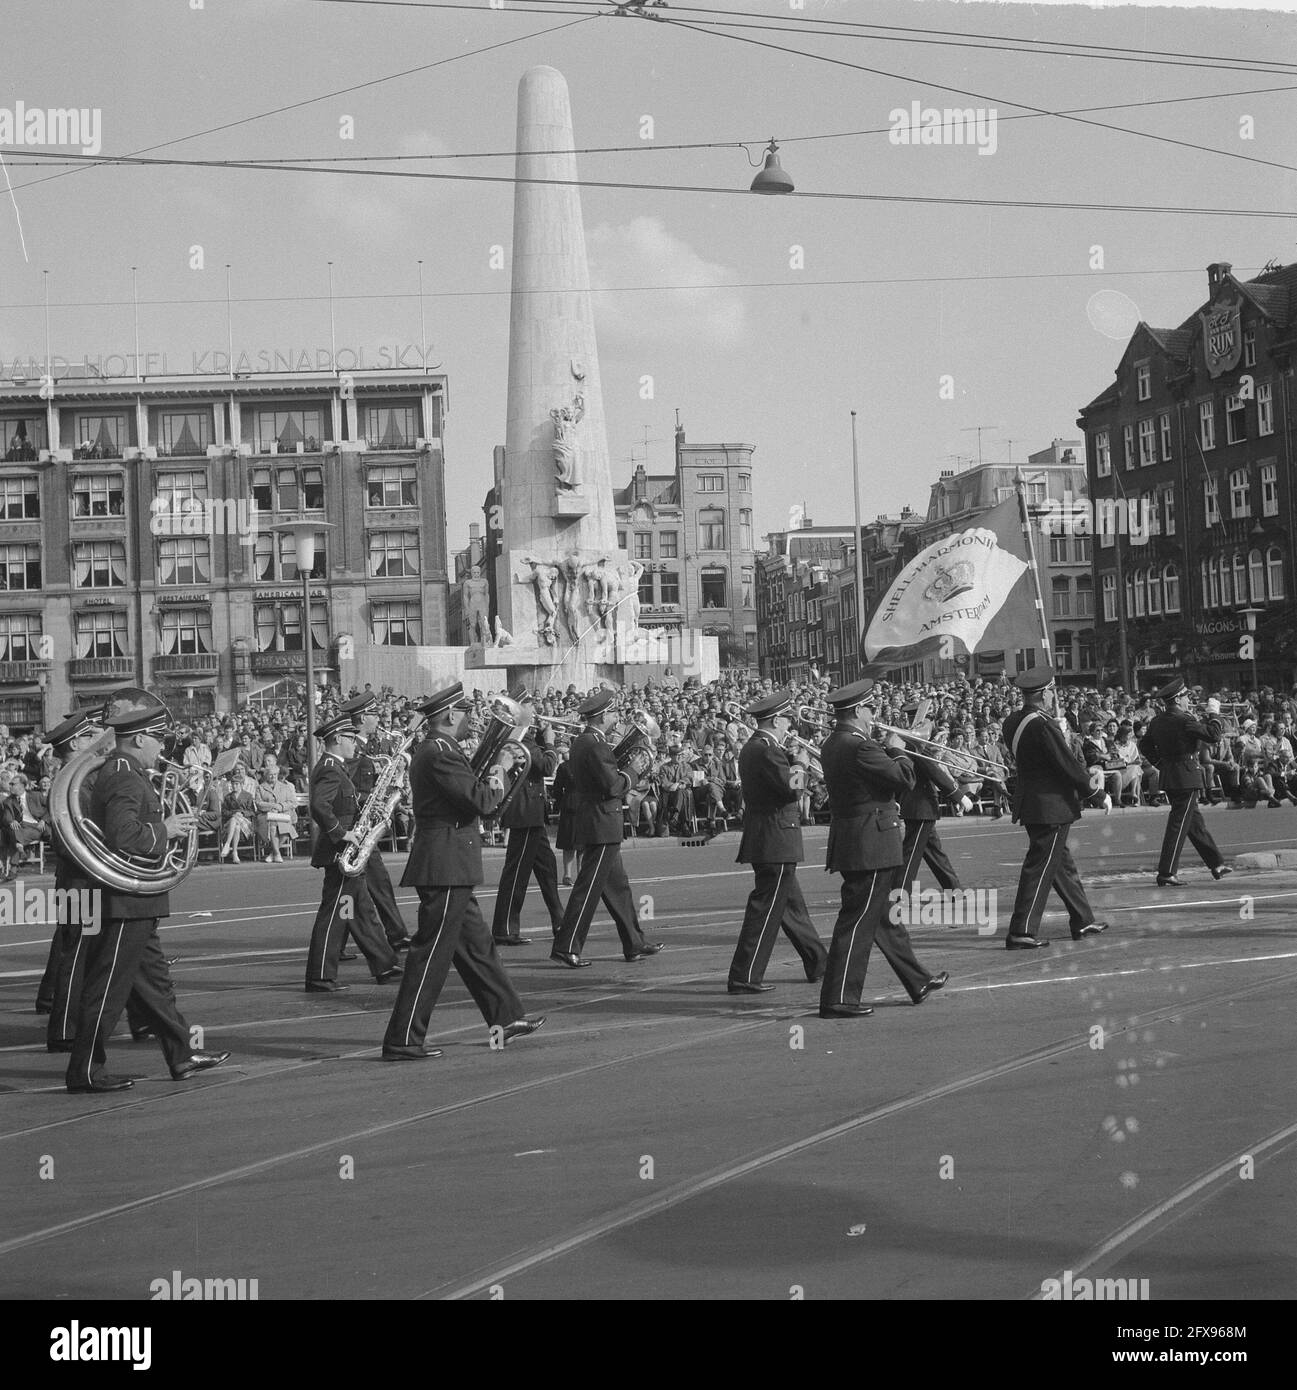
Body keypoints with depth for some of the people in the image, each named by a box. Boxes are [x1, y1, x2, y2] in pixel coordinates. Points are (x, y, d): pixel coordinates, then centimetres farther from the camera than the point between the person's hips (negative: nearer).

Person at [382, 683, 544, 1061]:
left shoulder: (432, 752, 15)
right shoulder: (440, 755, -17)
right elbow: (478, 801, -21)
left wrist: (486, 784, 5)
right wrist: (497, 786, -3)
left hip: (448, 871, 11)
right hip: (446, 869, -11)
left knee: (476, 945, 17)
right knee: (432, 952, -7)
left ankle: (506, 1018, 27)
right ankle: (402, 1041, -4)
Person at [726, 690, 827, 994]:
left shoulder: (753, 748, 14)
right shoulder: (767, 750, -18)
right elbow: (791, 788, -23)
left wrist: (792, 772, 3)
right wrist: (799, 772, -4)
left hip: (764, 839, 11)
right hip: (776, 840, -11)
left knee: (792, 904, 18)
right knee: (767, 907, -7)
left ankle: (818, 963, 29)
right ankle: (744, 977, -6)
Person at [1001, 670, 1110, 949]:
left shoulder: (1014, 722, 7)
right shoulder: (1042, 725, -22)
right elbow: (1066, 763, -17)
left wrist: (1086, 772, 7)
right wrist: (1089, 785, 0)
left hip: (1031, 804, 10)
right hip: (1051, 806, -10)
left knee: (1061, 861, 19)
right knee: (1041, 867, -5)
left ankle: (1083, 921, 29)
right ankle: (1022, 931, -4)